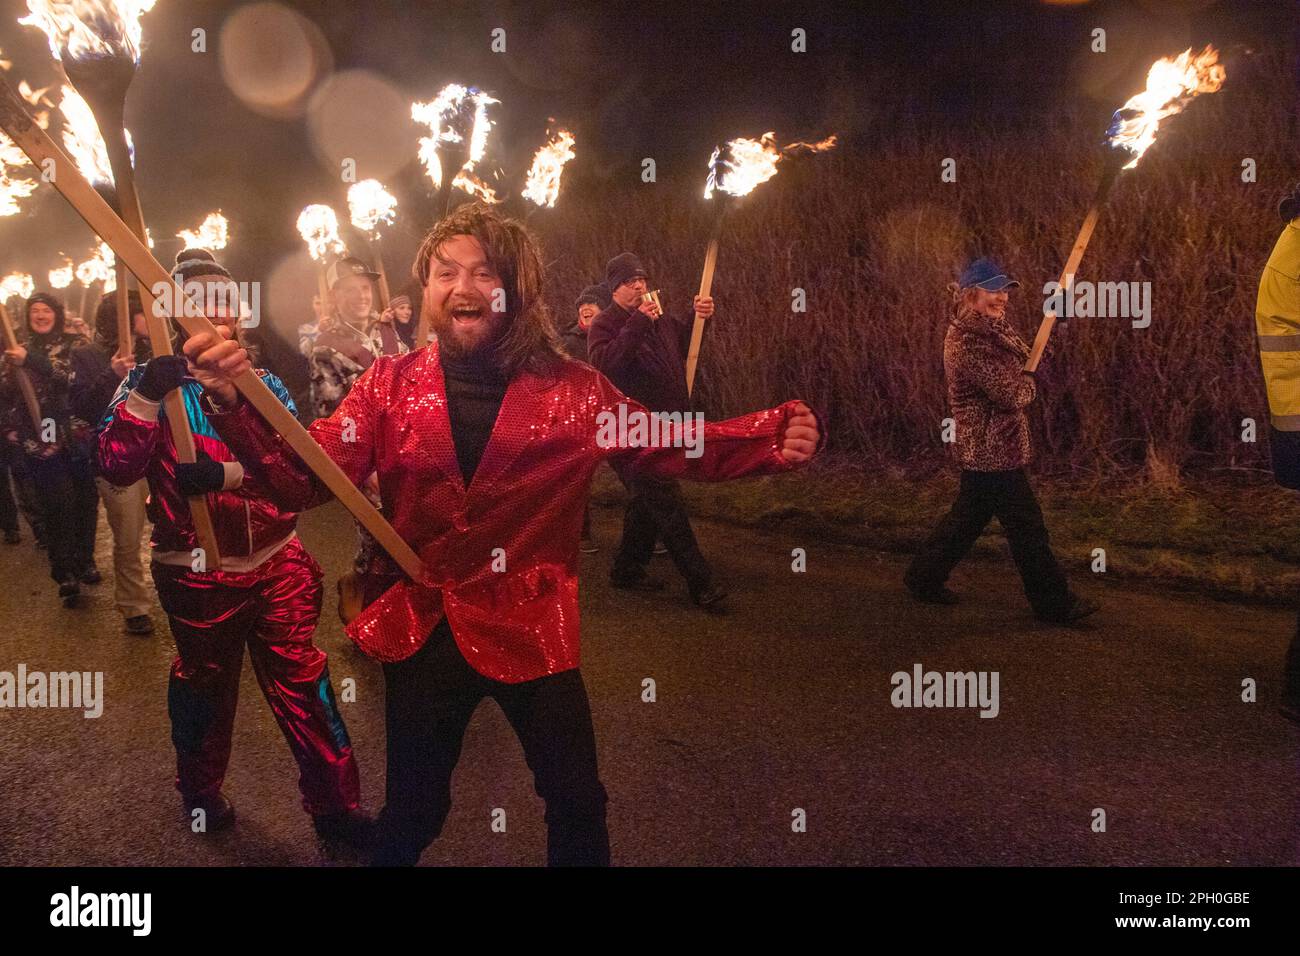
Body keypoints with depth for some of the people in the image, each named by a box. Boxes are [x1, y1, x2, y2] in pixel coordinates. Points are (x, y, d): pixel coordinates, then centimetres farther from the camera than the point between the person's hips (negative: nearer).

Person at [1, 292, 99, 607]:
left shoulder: (74, 344, 3)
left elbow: (75, 377, -18)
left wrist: (32, 361, -27)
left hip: (77, 438, 0)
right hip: (40, 442, 1)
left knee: (85, 500, 6)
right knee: (57, 505, -2)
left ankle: (84, 561, 26)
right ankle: (65, 573, 8)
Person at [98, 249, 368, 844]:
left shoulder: (263, 382, 6)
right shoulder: (150, 381, -2)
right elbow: (116, 467, -15)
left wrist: (224, 472, -23)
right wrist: (148, 392, -28)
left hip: (276, 565, 2)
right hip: (196, 574, -2)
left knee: (304, 686, 3)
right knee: (205, 685, 17)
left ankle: (335, 806, 15)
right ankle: (201, 792, 40)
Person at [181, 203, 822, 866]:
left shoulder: (572, 391, -5)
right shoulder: (391, 385, -4)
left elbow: (670, 445, -1)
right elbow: (305, 479, -11)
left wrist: (773, 439, -17)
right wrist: (233, 405, -28)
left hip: (532, 631, 0)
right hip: (422, 632, 1)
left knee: (578, 803, 15)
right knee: (412, 812, 20)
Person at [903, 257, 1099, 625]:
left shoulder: (989, 328, 10)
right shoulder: (970, 343, -22)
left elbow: (1023, 354, 11)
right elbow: (1013, 396, -23)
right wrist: (1029, 381, -1)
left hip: (982, 451, 10)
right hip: (993, 452, -10)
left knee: (969, 516, 19)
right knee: (1027, 528, -1)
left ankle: (924, 578, 28)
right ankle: (1055, 604, 9)